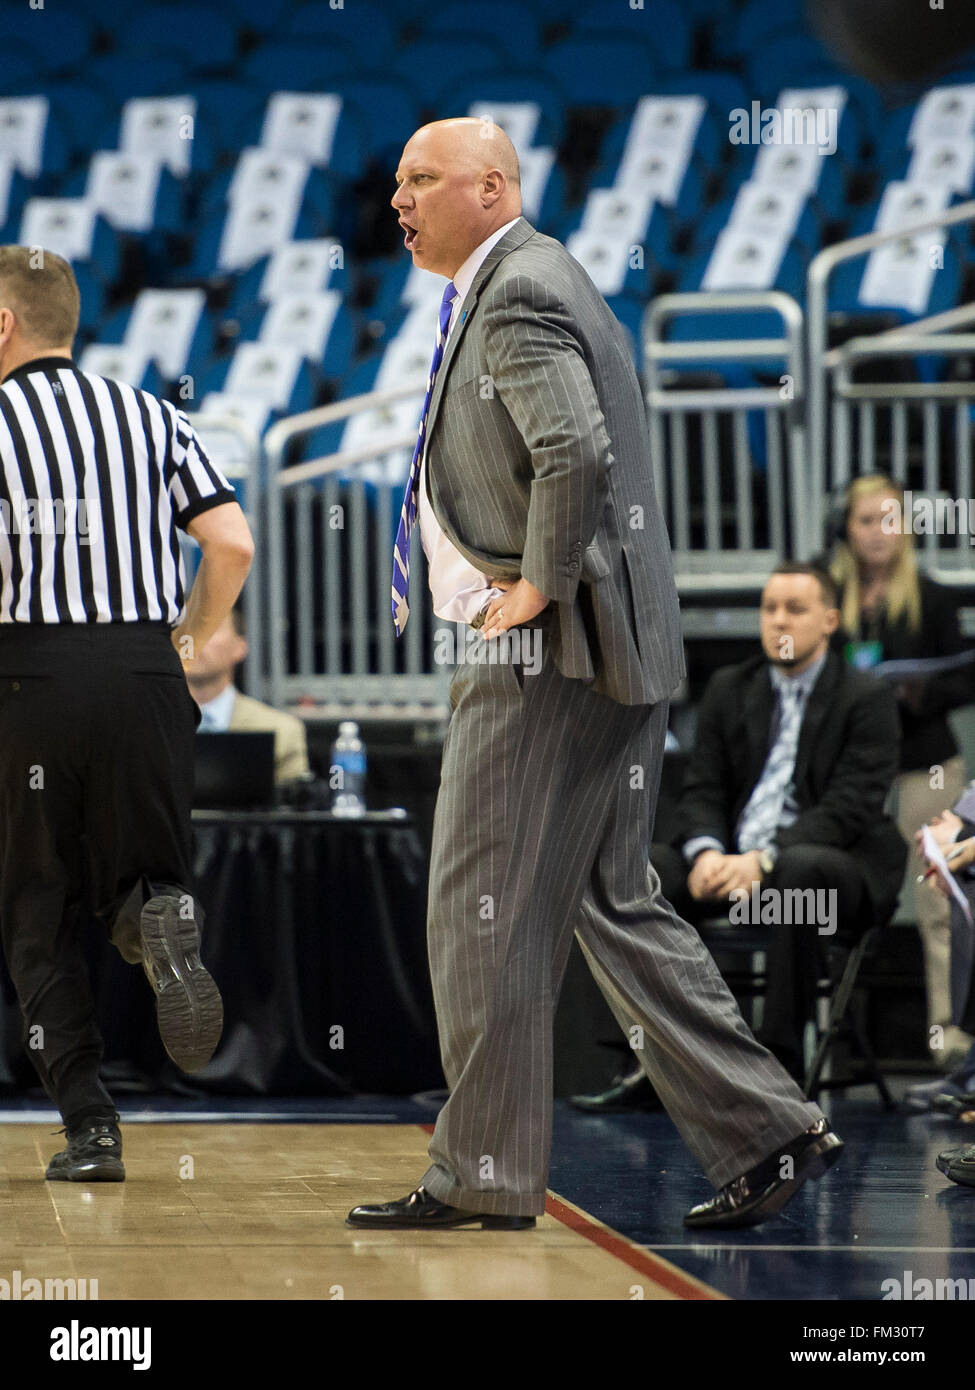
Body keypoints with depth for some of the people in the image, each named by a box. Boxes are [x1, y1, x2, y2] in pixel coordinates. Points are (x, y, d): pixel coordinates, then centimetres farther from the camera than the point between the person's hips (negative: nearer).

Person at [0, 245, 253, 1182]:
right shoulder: (151, 417, 11)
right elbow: (232, 546, 1)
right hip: (146, 671, 3)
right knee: (139, 878, 15)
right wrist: (191, 643, 14)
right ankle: (159, 917, -23)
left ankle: (90, 1127, 0)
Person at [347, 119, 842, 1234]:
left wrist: (538, 586, -18)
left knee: (487, 916, -4)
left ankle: (483, 1175, 2)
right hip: (613, 657, 10)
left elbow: (577, 453, -28)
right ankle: (767, 1130, 12)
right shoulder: (535, 283, 19)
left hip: (544, 652, -10)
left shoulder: (518, 294, -14)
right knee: (616, 905, 12)